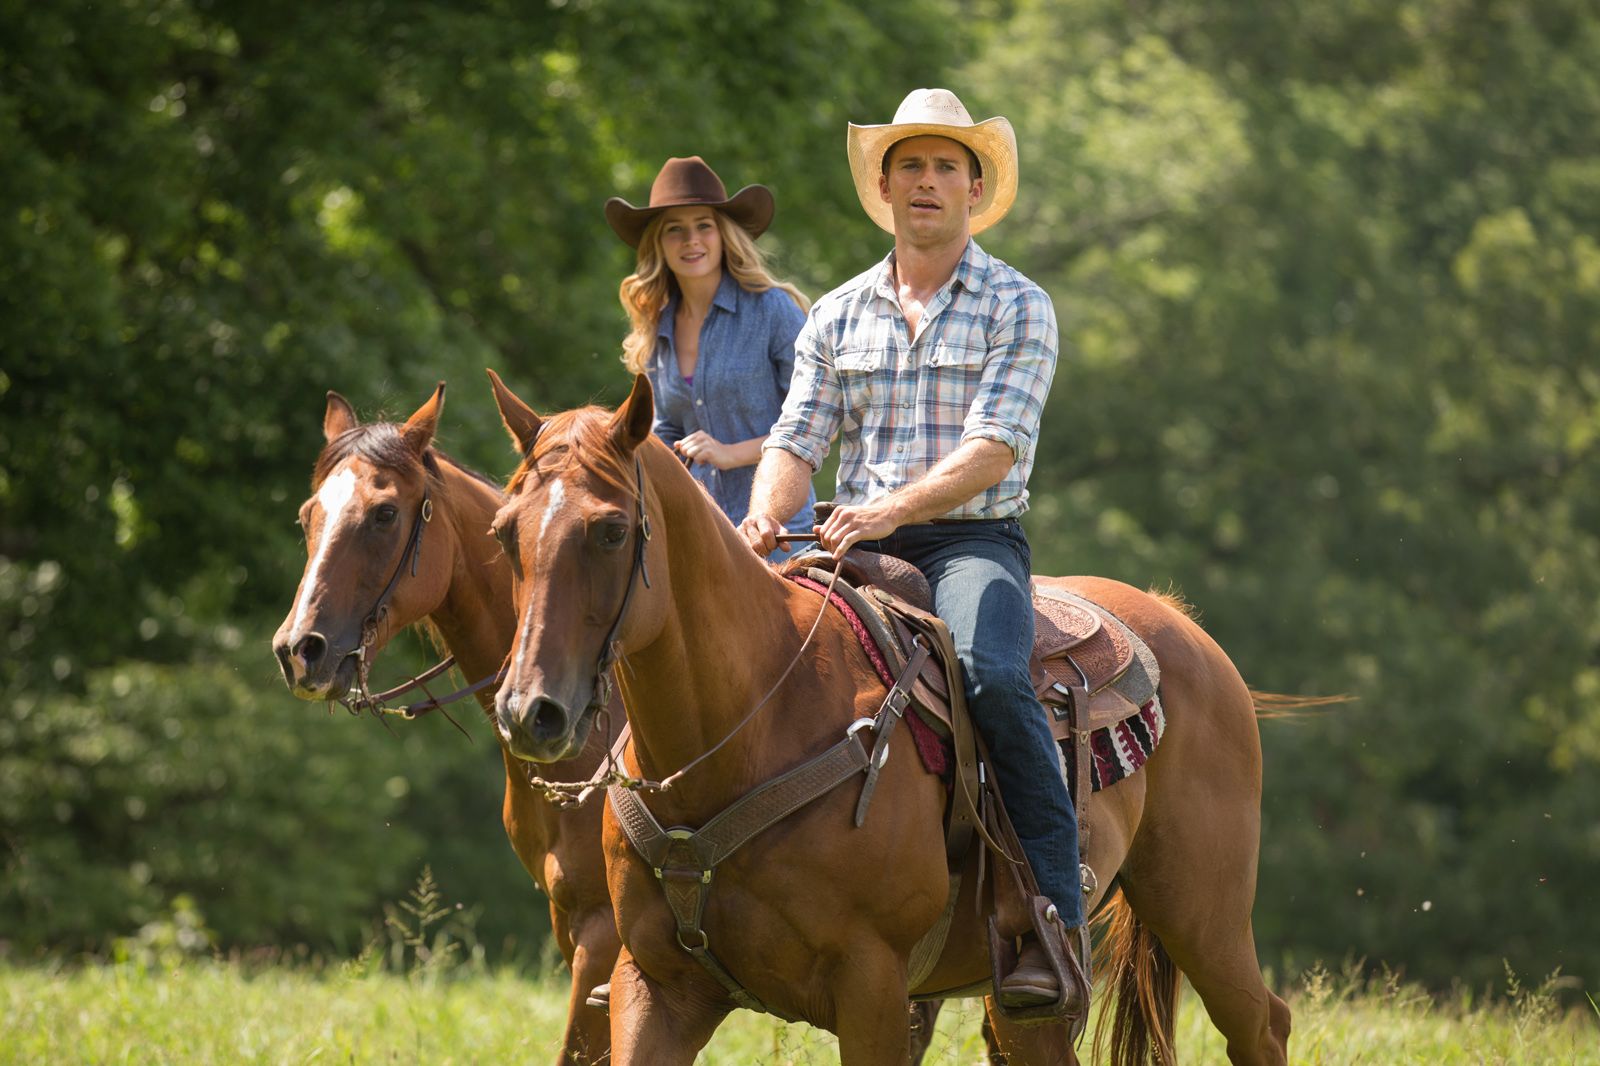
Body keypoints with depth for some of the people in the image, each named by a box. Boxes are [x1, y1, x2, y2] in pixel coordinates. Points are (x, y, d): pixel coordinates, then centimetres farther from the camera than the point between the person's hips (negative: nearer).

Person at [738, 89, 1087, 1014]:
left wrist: (894, 508, -27)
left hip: (973, 538, -4)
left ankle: (1057, 925, -32)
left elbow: (993, 449, -10)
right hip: (856, 547, 4)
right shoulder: (838, 317, 16)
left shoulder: (1018, 308, 2)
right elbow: (798, 440, 8)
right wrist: (766, 518, -15)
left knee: (991, 675, -35)